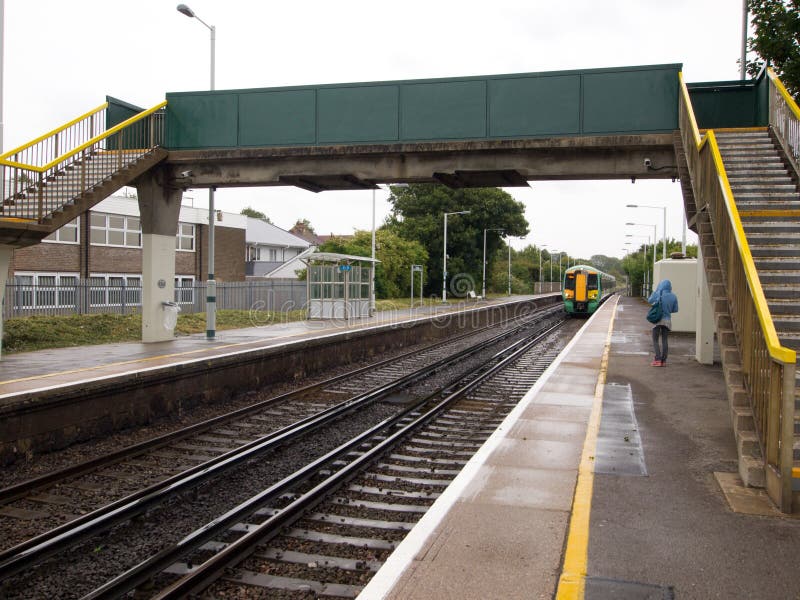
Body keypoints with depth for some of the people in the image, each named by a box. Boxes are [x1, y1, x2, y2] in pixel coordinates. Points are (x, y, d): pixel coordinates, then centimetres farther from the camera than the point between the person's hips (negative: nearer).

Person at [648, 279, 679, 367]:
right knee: (665, 341, 9)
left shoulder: (658, 294, -11)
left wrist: (656, 290, 12)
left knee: (655, 341, 3)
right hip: (667, 320, 3)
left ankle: (657, 360, -8)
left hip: (657, 320, -3)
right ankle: (663, 361, 7)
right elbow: (675, 310, 5)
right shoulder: (673, 297, -3)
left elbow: (649, 300, 7)